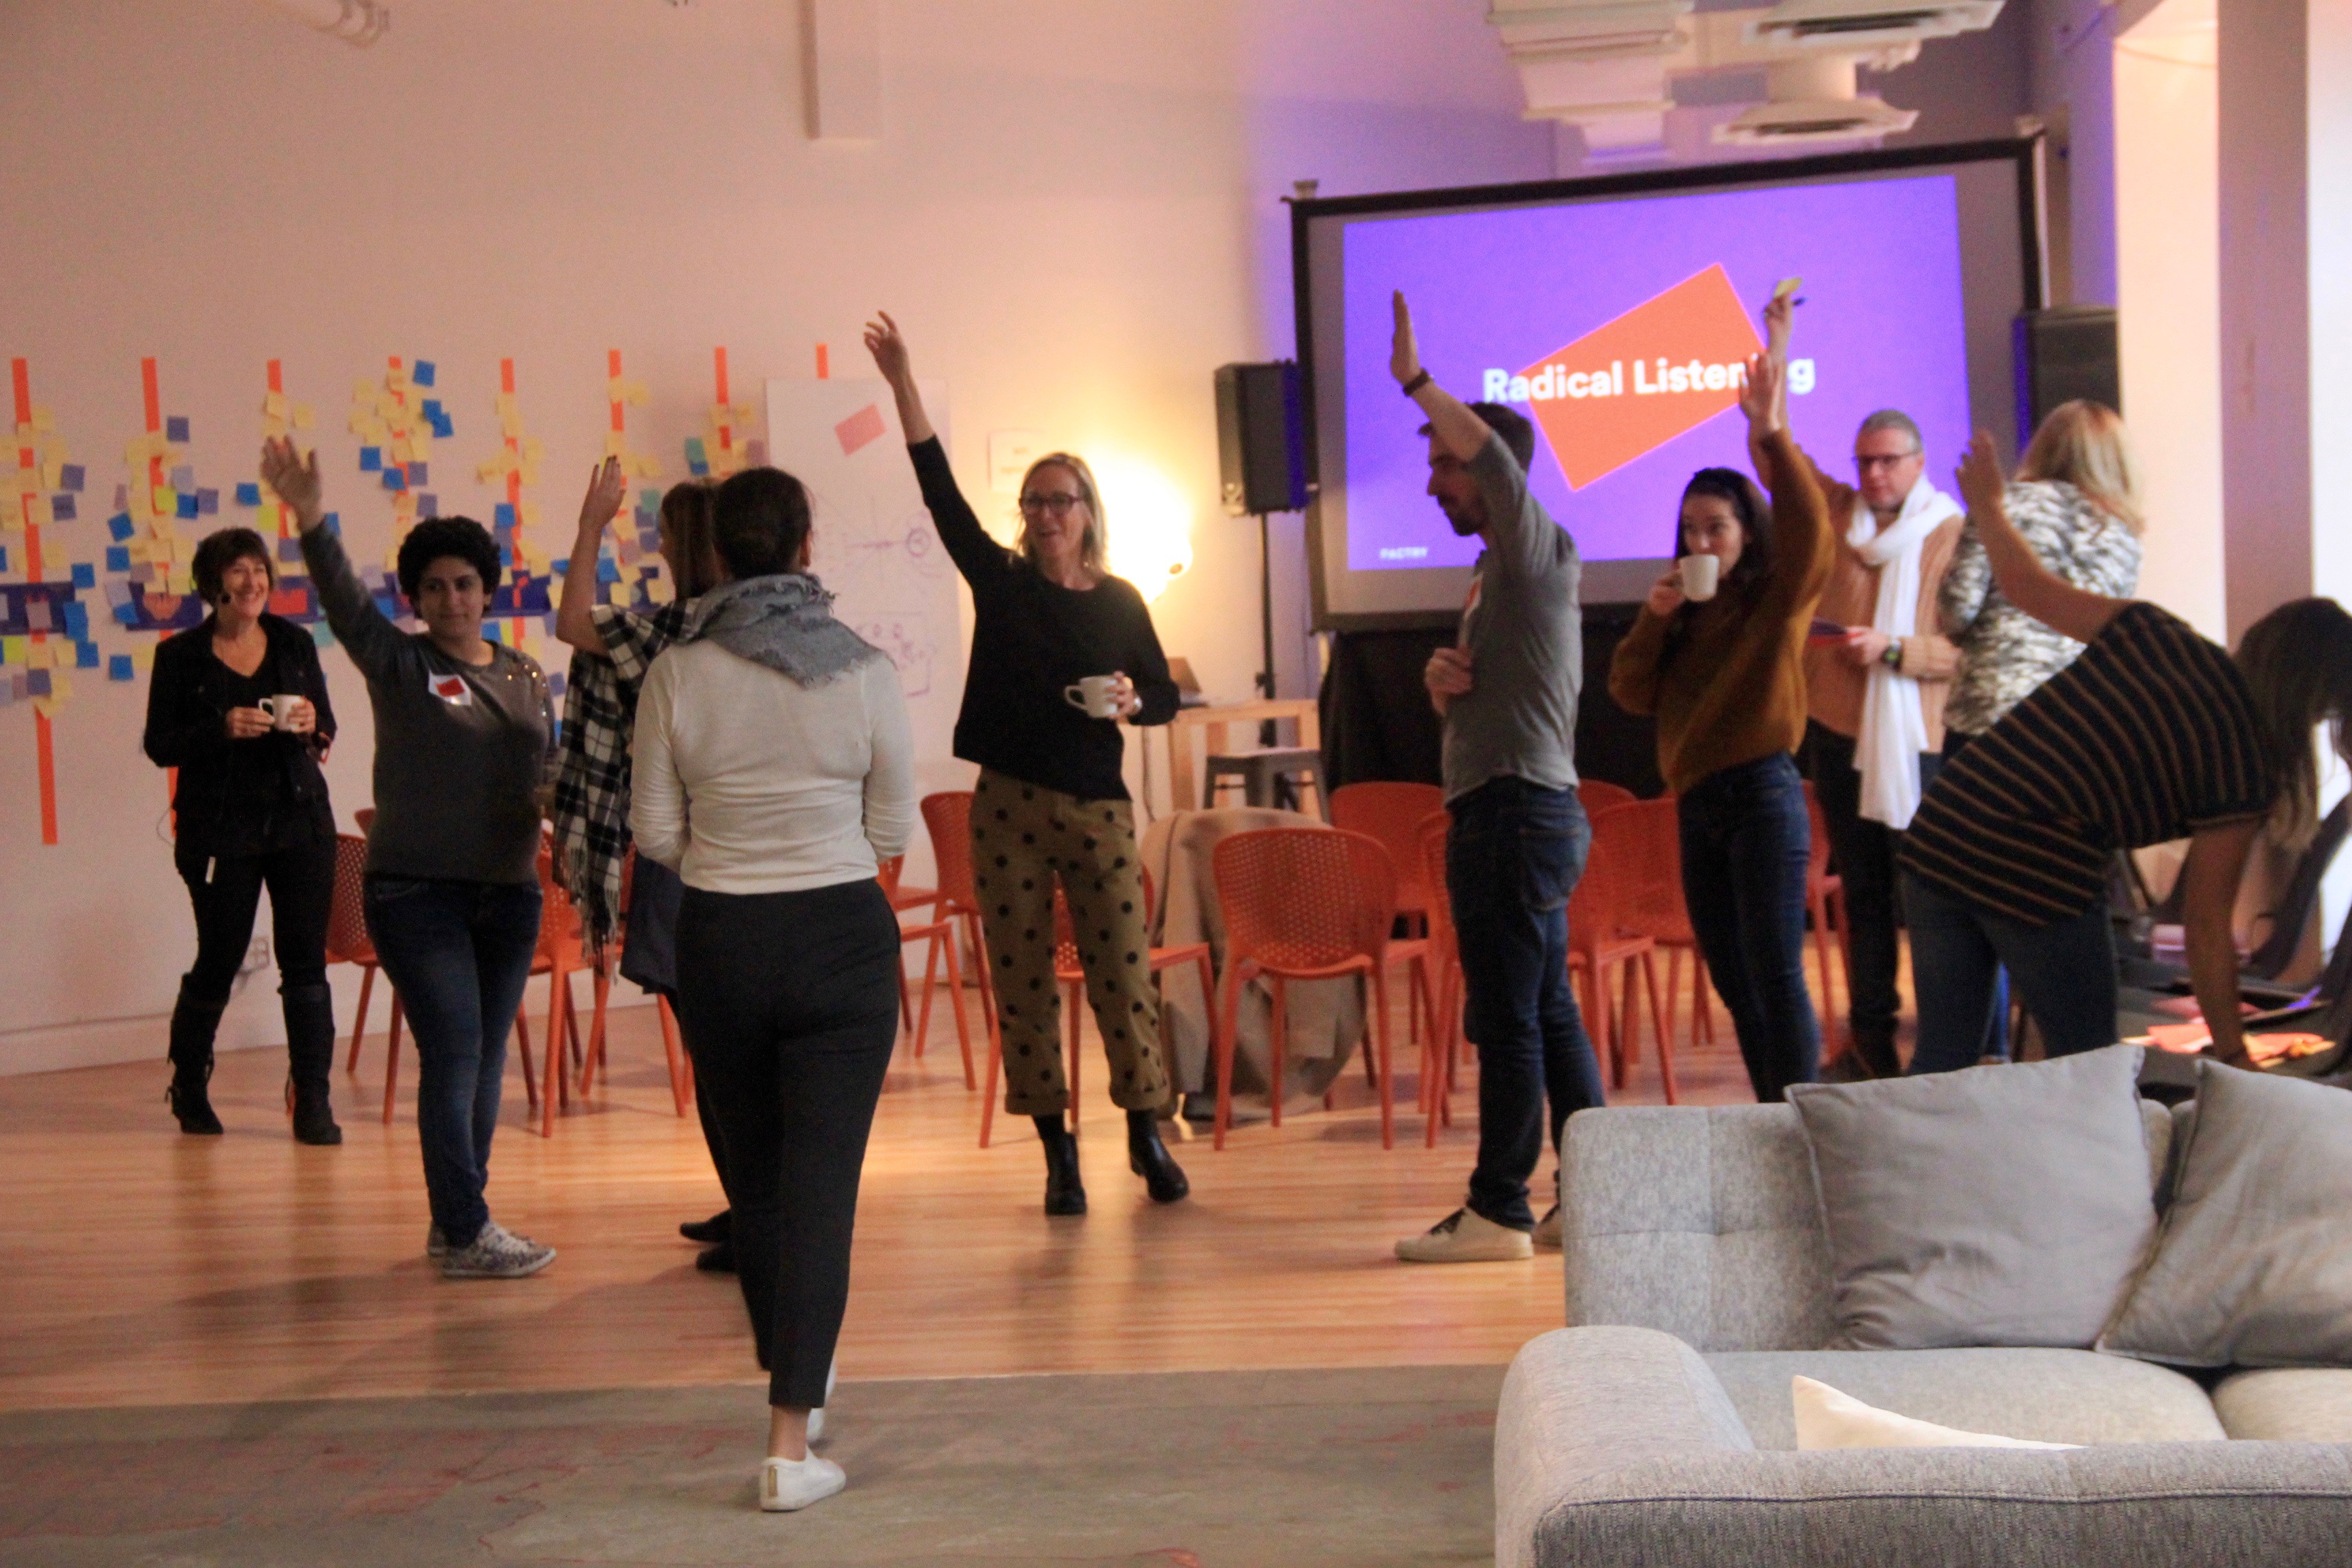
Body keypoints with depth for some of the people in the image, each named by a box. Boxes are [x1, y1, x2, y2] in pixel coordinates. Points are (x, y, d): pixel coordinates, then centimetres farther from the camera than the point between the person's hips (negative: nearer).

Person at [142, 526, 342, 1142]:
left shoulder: (294, 643, 7)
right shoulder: (181, 655, -1)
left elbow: (327, 728, 13)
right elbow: (159, 746, -2)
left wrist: (312, 725, -10)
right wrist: (221, 729, -18)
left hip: (301, 819, 2)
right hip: (221, 829, -2)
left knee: (305, 961, -1)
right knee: (217, 961, 5)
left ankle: (313, 1102, 4)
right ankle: (188, 1088, 28)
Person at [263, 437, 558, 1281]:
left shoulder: (527, 674, 12)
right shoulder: (398, 663, -2)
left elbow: (550, 768, 19)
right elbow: (344, 597, -18)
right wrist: (309, 516, -32)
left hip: (509, 889, 5)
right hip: (416, 889, -5)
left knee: (485, 1062, 9)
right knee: (453, 1056, -8)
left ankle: (454, 1218, 20)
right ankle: (466, 1233, -3)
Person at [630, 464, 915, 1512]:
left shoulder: (677, 676, -7)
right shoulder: (863, 671, -9)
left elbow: (654, 833, -1)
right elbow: (894, 827, -1)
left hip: (719, 942, 2)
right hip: (842, 939, -2)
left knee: (752, 1175, 19)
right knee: (821, 1183, -1)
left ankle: (791, 1378, 38)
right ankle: (790, 1443, -5)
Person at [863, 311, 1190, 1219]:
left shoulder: (1120, 602, 6)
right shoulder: (1002, 584, 3)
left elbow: (1165, 695, 13)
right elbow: (941, 491, -6)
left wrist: (1131, 702, -10)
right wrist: (902, 385, -13)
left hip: (1098, 808, 0)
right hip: (1011, 807, 0)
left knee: (1123, 973, -1)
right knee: (1023, 982, 2)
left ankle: (1147, 1135, 14)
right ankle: (1057, 1151, 12)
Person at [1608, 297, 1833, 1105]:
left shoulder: (1780, 598, -2)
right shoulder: (1686, 613, 16)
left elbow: (1807, 524, -22)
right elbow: (1632, 694, 10)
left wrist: (1772, 435, -32)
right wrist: (1652, 620, -5)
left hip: (1761, 794, -7)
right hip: (1697, 804, 7)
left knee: (1776, 975, -11)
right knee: (1734, 982, 10)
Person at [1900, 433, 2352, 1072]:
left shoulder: (2155, 632, 4)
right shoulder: (2246, 769, -6)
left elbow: (2025, 585, 11)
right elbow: (2206, 925, -3)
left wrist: (1988, 505, 30)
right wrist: (2232, 1055, 6)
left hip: (1936, 838, 5)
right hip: (2041, 882, -5)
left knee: (1941, 1062, 16)